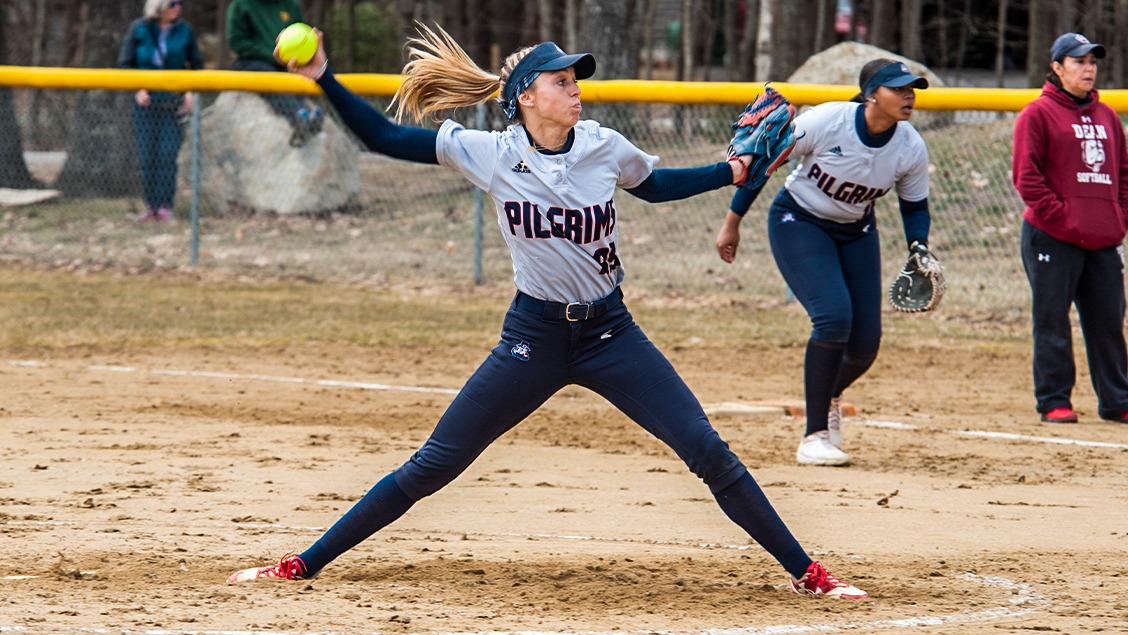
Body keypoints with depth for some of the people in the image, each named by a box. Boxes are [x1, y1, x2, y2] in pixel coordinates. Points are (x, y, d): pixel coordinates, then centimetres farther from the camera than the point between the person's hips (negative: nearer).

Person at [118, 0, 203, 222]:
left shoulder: (184, 30, 2)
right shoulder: (139, 29, -2)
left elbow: (196, 64, 11)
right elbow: (125, 62, 3)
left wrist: (191, 91, -2)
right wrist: (137, 89, -9)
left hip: (173, 101, 0)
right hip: (145, 99, 0)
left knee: (168, 153, -8)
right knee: (147, 154, 1)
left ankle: (165, 205, -3)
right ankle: (151, 205, 9)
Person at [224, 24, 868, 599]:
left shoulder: (605, 148, -5)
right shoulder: (488, 153, -10)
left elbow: (657, 184, 17)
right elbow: (382, 136, -4)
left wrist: (733, 172, 4)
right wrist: (325, 78, -14)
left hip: (611, 334, 1)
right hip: (533, 338, -1)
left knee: (709, 451, -7)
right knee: (431, 466, -1)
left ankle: (805, 573, 3)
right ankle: (304, 564, 9)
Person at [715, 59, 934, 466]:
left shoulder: (912, 149, -15)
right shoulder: (825, 122, -27)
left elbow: (915, 205, 2)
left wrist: (918, 247, -18)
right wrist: (732, 223, -12)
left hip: (856, 233, 5)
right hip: (799, 223, -5)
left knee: (865, 344, -2)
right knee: (834, 317, -24)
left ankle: (829, 397, 35)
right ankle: (814, 437, -15)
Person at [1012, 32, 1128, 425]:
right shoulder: (1038, 114, -1)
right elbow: (1026, 175, -8)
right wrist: (1060, 217, -13)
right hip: (1053, 239, -6)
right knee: (1052, 322, -2)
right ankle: (1053, 402, 4)